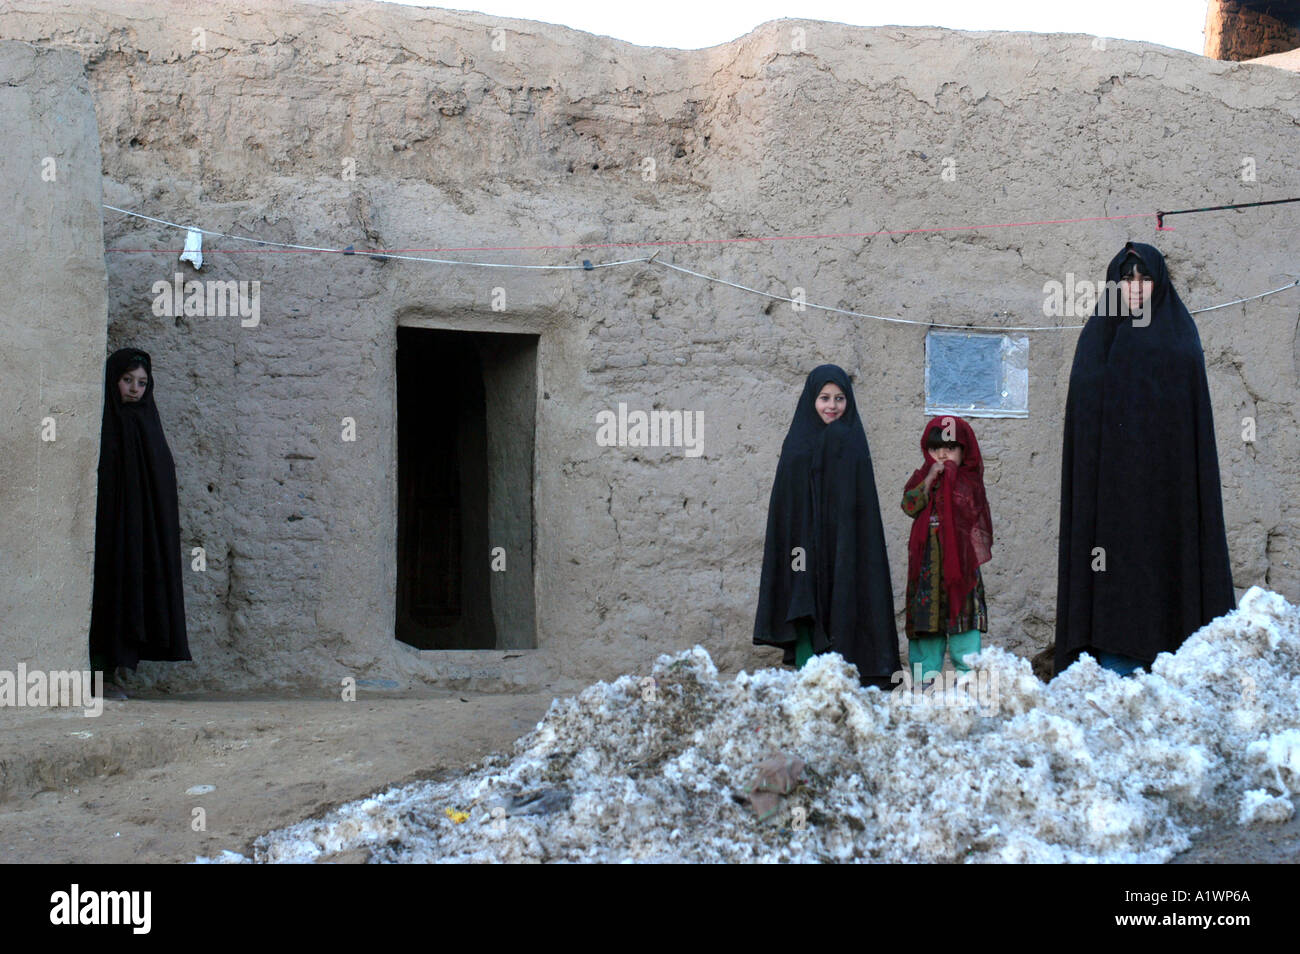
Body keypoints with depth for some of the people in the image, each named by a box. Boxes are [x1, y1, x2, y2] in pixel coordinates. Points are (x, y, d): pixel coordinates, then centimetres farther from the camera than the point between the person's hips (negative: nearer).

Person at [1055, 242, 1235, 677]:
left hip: (1166, 476, 1)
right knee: (1117, 573, -7)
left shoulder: (1180, 333, 12)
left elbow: (1196, 411, 8)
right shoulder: (1099, 336, 9)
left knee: (1167, 568, -1)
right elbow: (1085, 409, 3)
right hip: (1113, 475, -1)